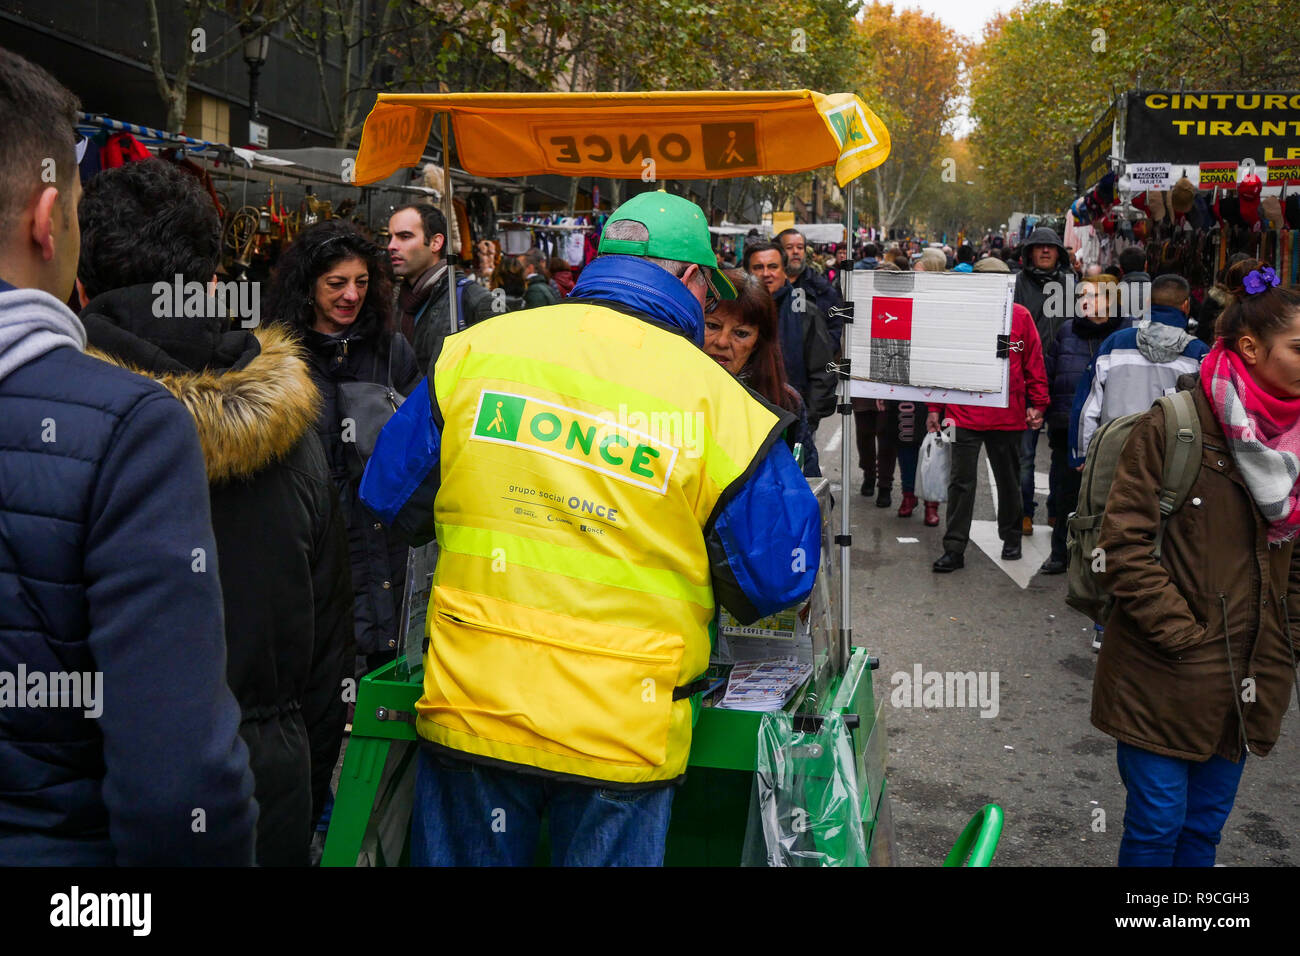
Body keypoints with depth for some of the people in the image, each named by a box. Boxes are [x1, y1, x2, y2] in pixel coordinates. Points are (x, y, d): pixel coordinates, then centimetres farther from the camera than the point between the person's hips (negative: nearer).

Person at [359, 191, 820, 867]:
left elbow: (391, 499, 7)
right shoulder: (720, 404, -9)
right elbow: (779, 578, -2)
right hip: (622, 735, -2)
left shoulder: (478, 348, -2)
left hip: (469, 709, 2)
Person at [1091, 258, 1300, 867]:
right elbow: (1124, 546, -15)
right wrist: (1183, 635, -15)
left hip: (1245, 687, 6)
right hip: (1166, 679, -6)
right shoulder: (1172, 425, -12)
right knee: (1158, 826, 2)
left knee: (1206, 825, 15)